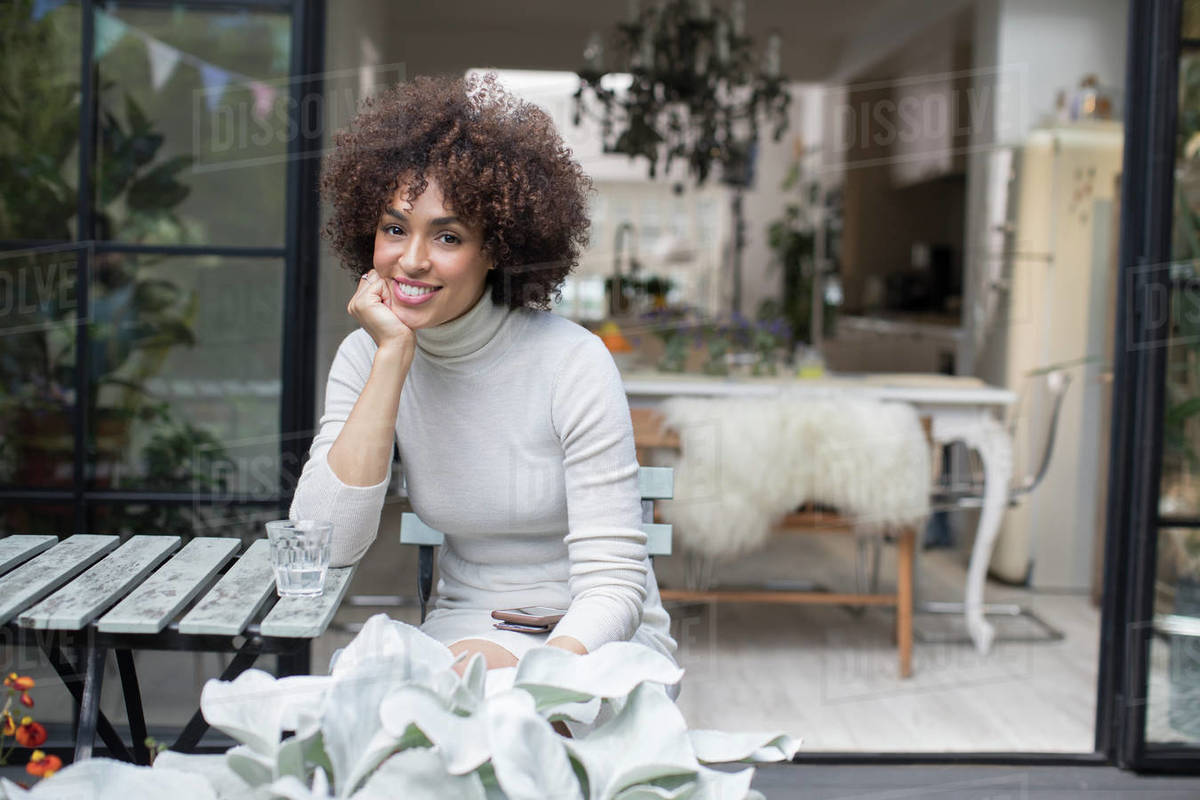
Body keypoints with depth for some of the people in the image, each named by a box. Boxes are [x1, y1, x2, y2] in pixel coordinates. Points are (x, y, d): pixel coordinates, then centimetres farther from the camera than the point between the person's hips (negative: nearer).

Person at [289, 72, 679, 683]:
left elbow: (613, 580, -18)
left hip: (593, 643, -3)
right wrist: (393, 358, -21)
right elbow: (325, 545, -17)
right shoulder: (366, 357, -4)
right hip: (466, 629, 4)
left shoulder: (573, 363, -17)